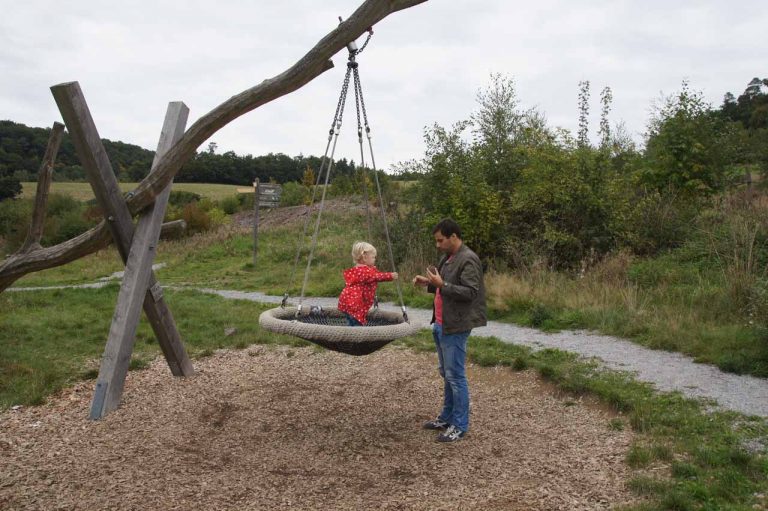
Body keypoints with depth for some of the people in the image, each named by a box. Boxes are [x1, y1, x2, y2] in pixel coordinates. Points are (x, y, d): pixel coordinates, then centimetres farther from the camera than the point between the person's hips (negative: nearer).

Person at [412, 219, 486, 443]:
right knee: (446, 374, 17)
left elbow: (470, 292, -22)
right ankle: (447, 418, 28)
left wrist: (442, 284, -25)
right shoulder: (447, 258, 15)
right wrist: (428, 283, 8)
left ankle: (460, 426, 7)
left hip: (455, 328, -10)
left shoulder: (468, 260, -15)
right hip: (441, 325, 10)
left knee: (455, 376, -3)